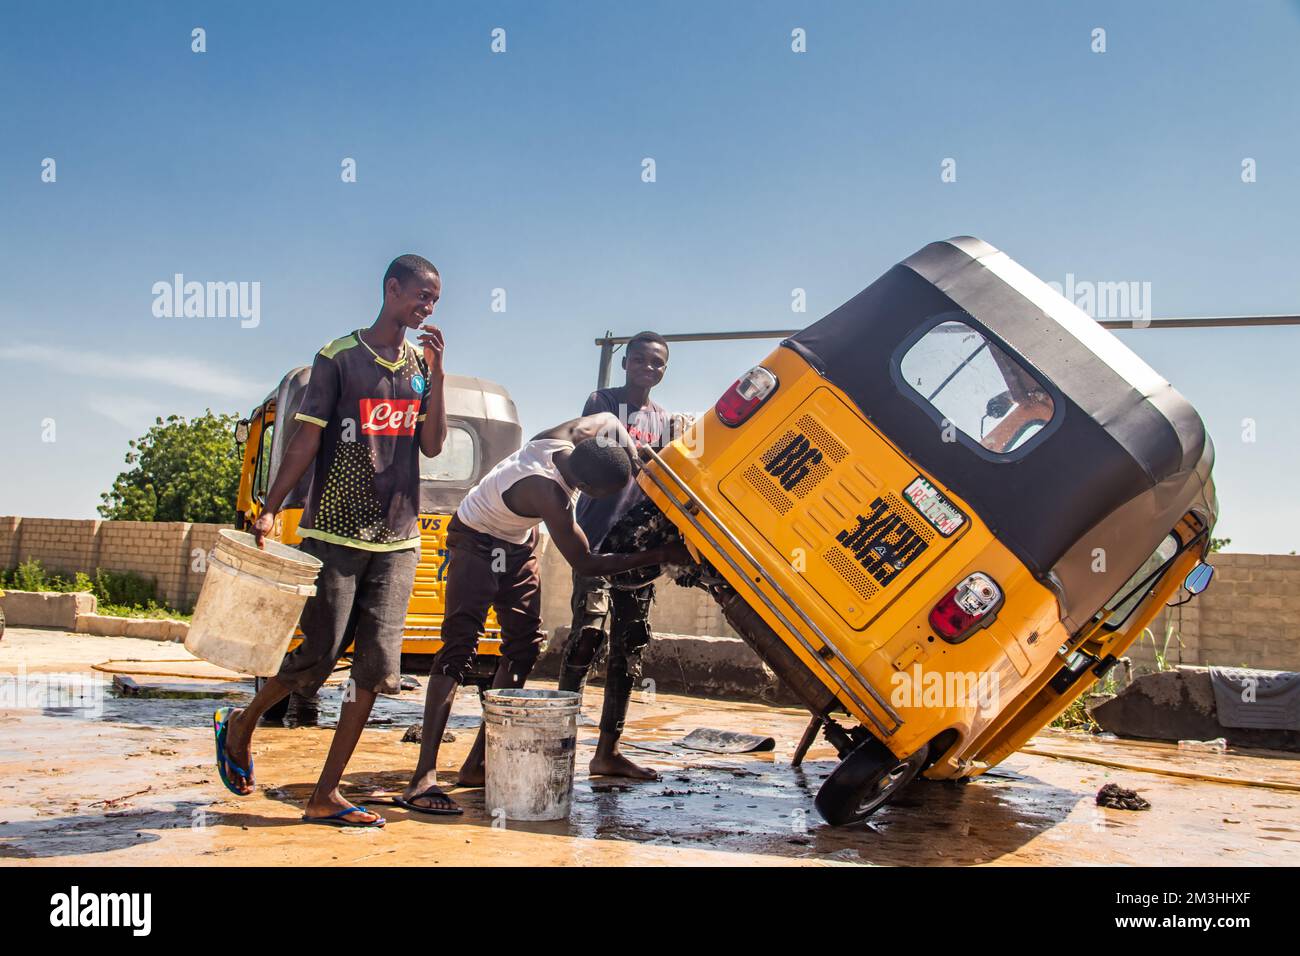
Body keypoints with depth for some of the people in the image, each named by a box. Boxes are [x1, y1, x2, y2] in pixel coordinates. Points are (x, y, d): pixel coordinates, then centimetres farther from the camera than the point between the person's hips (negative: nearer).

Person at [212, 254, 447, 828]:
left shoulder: (419, 366, 13)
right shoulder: (339, 358, -2)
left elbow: (432, 446, 5)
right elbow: (307, 439, -4)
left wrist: (436, 374, -4)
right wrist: (270, 510, -11)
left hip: (397, 541, 5)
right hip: (335, 534, -4)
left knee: (377, 668, -2)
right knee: (318, 657, -2)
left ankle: (326, 795, 7)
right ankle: (241, 726, 28)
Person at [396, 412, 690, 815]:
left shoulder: (568, 437, -20)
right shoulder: (548, 493, -38)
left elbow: (609, 419, 4)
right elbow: (586, 563, -30)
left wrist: (634, 465, -12)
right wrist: (659, 556, -29)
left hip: (519, 544, 9)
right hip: (477, 541, -9)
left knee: (524, 645, 4)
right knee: (460, 644, -20)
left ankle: (479, 763, 8)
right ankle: (424, 776, -25)